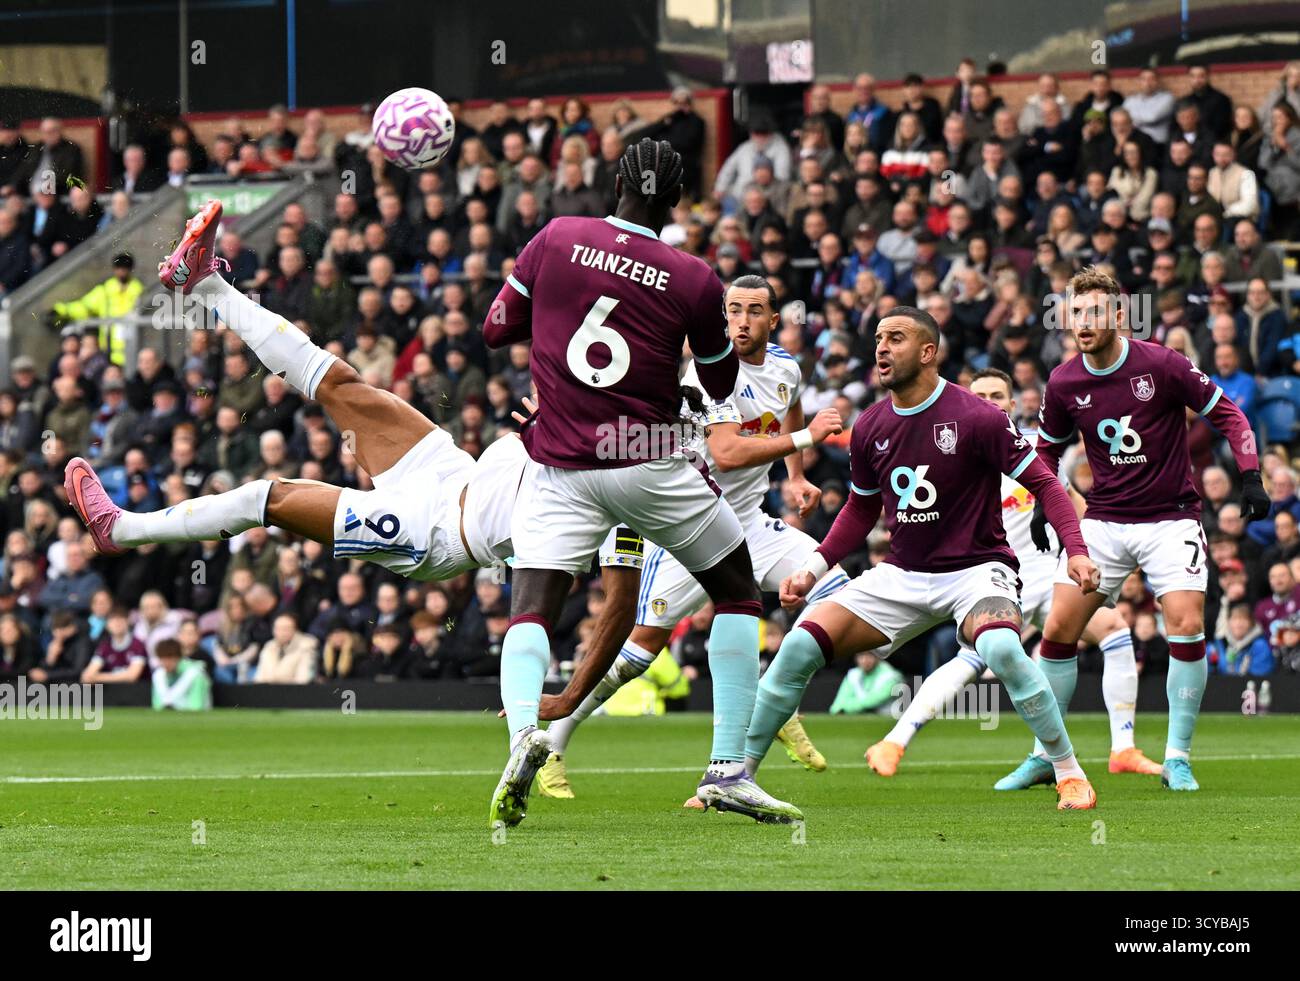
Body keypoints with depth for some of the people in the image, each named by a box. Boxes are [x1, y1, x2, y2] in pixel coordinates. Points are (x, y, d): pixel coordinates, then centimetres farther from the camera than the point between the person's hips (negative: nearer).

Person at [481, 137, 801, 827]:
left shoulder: (556, 240, 0)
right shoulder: (694, 280, -3)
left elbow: (496, 331, 9)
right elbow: (722, 385, 11)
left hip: (560, 470, 1)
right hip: (650, 462, -1)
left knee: (529, 614, 1)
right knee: (737, 590, 16)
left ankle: (523, 731, -33)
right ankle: (728, 768, 8)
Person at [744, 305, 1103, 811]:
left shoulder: (977, 417, -14)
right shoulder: (869, 428, 3)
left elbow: (1043, 483, -10)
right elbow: (861, 509, 19)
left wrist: (1076, 551, -23)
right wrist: (814, 569, 9)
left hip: (974, 569, -5)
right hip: (901, 575, 5)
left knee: (1000, 648, -37)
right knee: (800, 645, -10)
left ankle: (1069, 774, -20)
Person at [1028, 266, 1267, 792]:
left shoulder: (1162, 365, -13)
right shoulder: (1063, 384, -2)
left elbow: (1226, 413, -3)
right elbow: (1048, 447, 17)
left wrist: (1251, 478, -10)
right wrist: (1041, 505, 8)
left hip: (1170, 519, -3)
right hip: (1104, 521, 3)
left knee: (1186, 626, -17)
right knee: (1058, 630, -4)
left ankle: (1177, 759, -5)